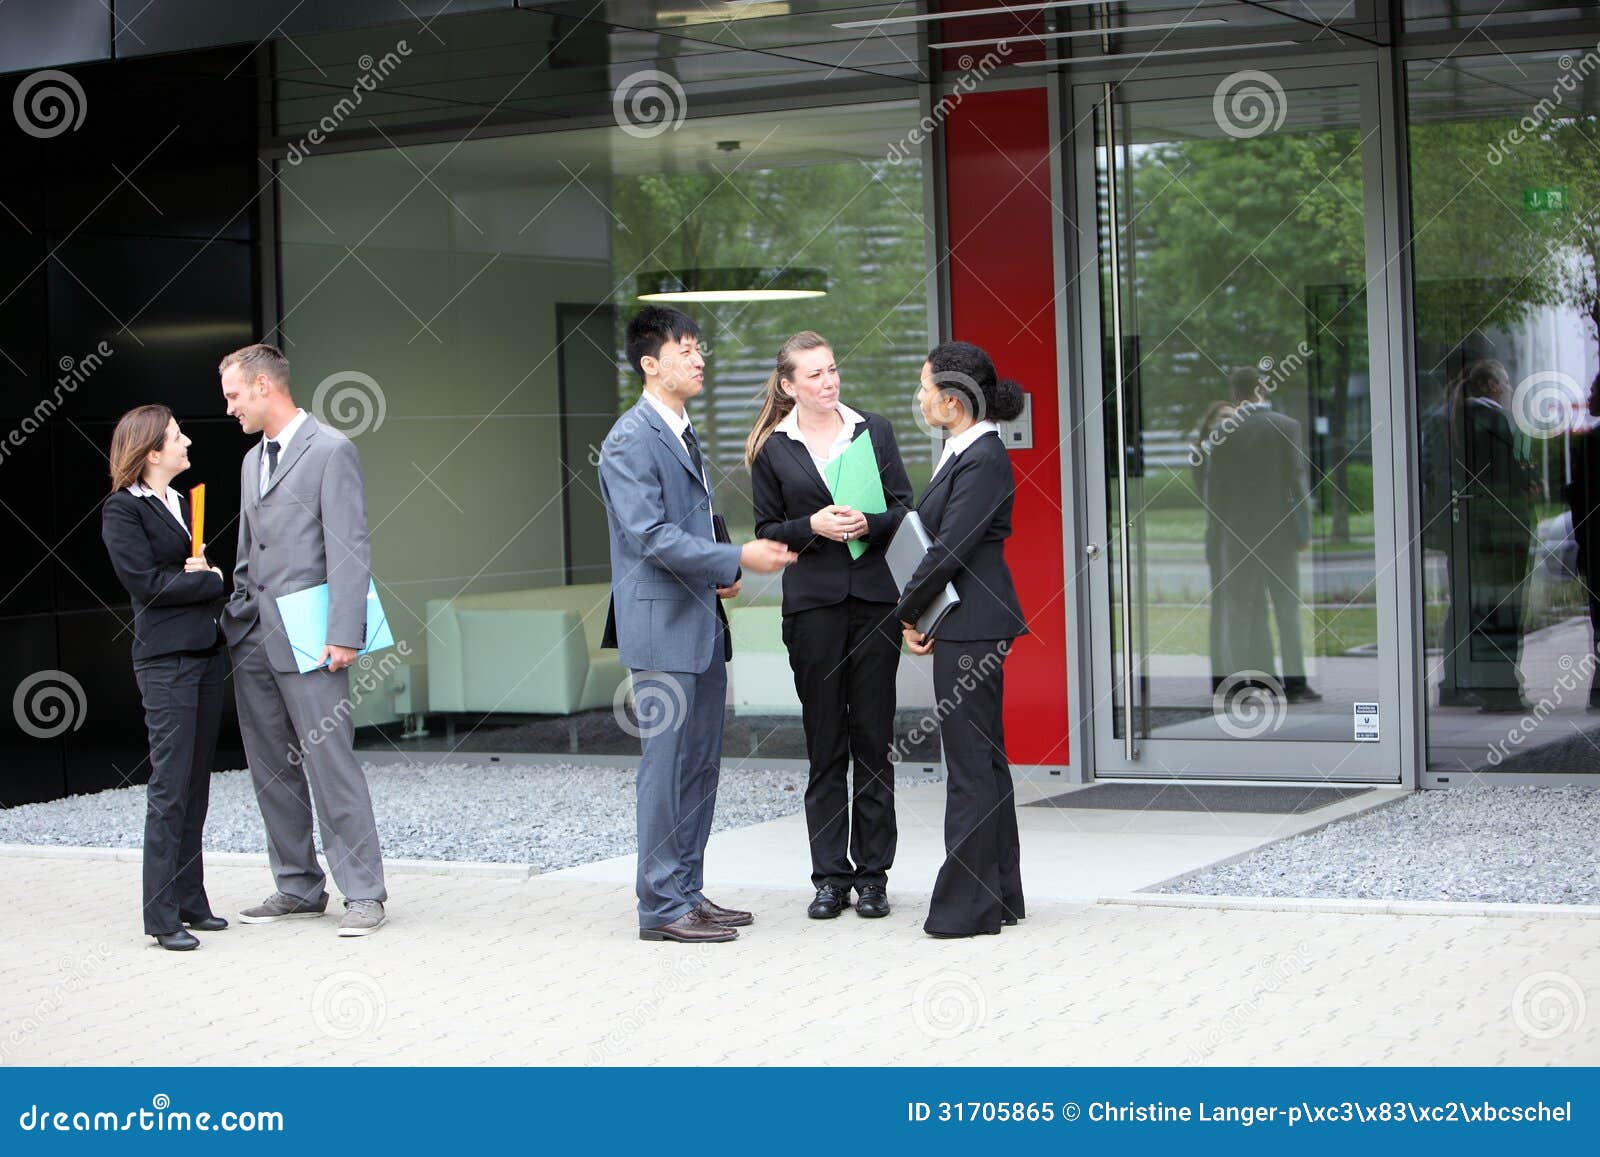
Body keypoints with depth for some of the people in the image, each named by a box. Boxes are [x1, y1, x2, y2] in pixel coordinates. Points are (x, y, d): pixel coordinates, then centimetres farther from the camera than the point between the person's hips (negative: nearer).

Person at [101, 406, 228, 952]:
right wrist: (212, 580, -6)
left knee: (196, 785, 9)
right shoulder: (122, 510, -6)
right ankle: (162, 915, -3)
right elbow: (146, 582, -14)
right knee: (170, 788, -7)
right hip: (165, 662, -8)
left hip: (206, 655, 8)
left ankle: (190, 900, 16)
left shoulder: (182, 503, 17)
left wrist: (201, 573, -4)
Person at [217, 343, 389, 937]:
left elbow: (350, 549, -12)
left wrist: (343, 635, -18)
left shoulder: (330, 450, -6)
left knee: (331, 765, -8)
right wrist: (235, 621, 14)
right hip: (254, 641, 8)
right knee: (272, 769, 10)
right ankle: (299, 886, 19)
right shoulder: (254, 459, 19)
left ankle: (363, 892, -3)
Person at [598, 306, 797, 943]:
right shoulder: (630, 441, -13)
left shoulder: (683, 435, 17)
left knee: (700, 764, 12)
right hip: (662, 626, -9)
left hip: (702, 622, 9)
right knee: (666, 765, -5)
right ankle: (663, 908, 0)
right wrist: (738, 559, -20)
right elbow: (651, 536, -21)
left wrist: (721, 576, 7)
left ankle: (689, 892, 20)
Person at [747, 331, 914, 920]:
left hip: (874, 598, 1)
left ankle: (873, 875, 8)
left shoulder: (874, 431, 8)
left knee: (874, 739, 2)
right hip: (812, 602, 0)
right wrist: (812, 527, -12)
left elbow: (905, 507, 6)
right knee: (825, 744, 3)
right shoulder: (772, 450, 6)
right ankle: (830, 877, 9)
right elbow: (766, 530, 6)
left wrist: (870, 523, -13)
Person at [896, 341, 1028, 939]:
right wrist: (918, 615, 7)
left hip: (971, 626, -10)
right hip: (968, 625, 10)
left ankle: (969, 906, 0)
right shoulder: (961, 451, 15)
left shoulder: (984, 459, -16)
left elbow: (949, 549, -19)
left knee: (971, 764, -5)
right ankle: (1000, 895, 22)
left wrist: (908, 613, -7)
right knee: (985, 758, 14)